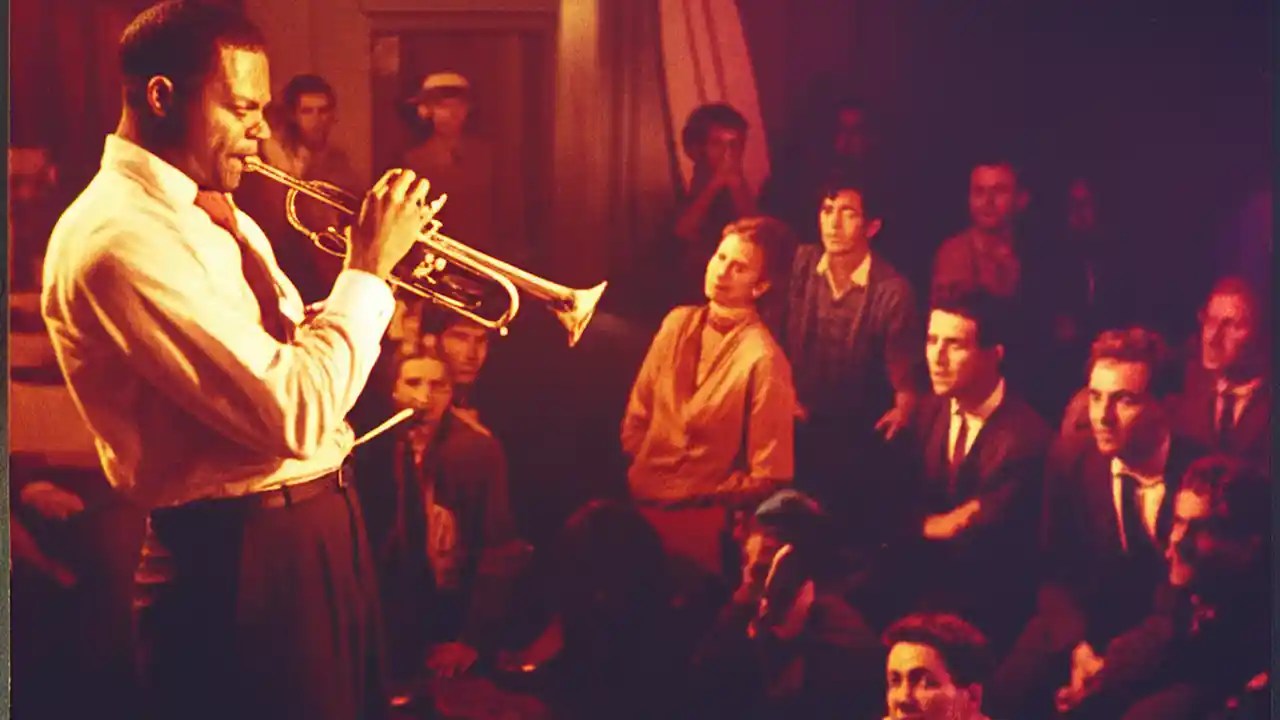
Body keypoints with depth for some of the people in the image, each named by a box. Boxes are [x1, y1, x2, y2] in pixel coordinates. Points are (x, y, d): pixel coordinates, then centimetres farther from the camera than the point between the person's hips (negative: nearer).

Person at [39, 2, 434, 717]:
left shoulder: (213, 213, 11)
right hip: (243, 565, -10)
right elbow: (297, 415, -26)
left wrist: (367, 278, -1)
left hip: (318, 525, 10)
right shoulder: (121, 236, -21)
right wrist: (369, 269, -15)